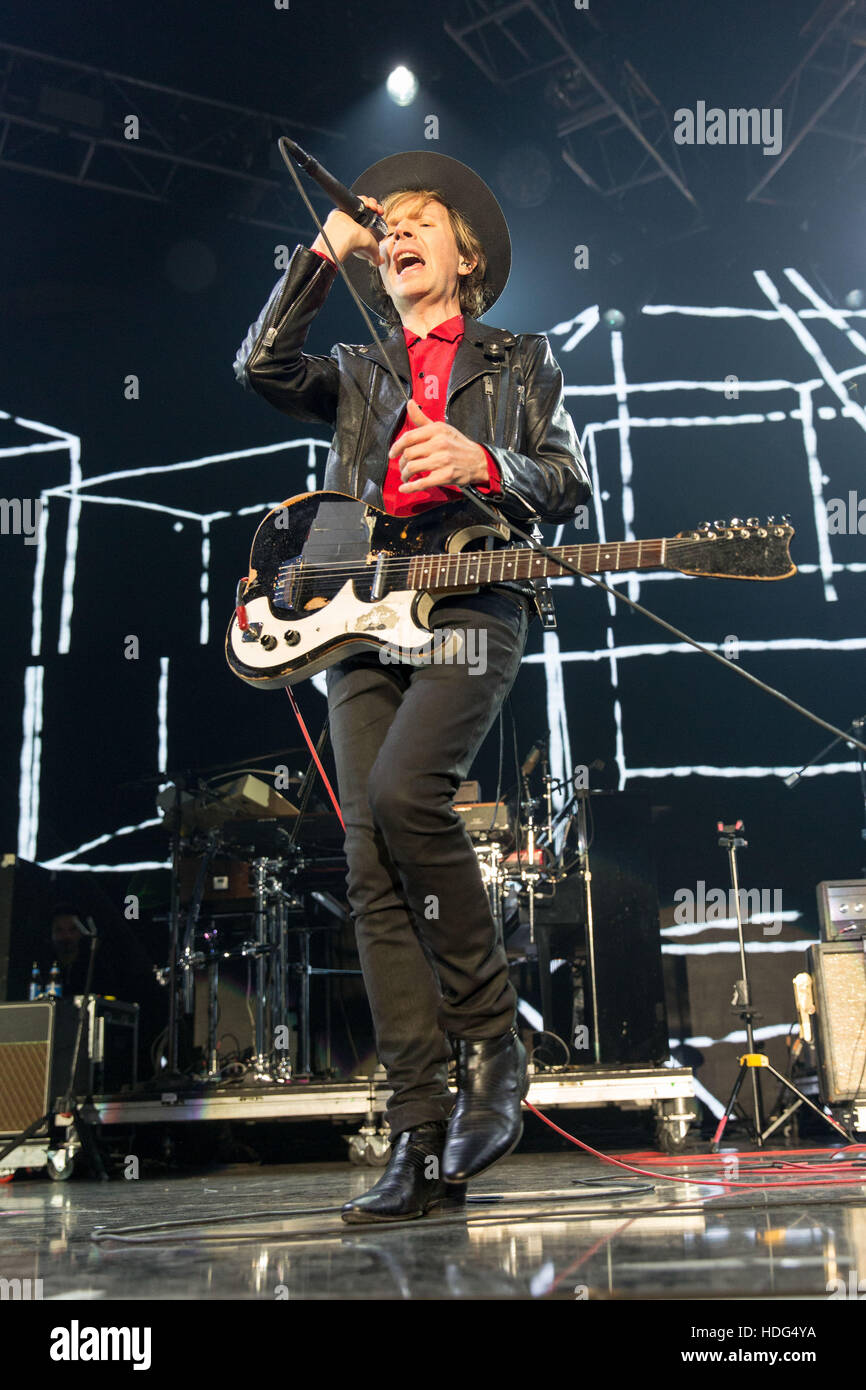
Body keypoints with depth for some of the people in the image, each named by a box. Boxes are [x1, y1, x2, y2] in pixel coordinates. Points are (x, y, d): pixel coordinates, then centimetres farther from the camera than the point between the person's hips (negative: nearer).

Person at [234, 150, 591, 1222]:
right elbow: (260, 367, 8)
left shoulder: (520, 361, 22)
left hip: (474, 604, -3)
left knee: (404, 788, -31)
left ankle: (489, 1037, -11)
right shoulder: (358, 373, 27)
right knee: (374, 874, -8)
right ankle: (423, 1144, -6)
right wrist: (325, 253, 8)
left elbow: (570, 482, 11)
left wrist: (482, 463, -8)